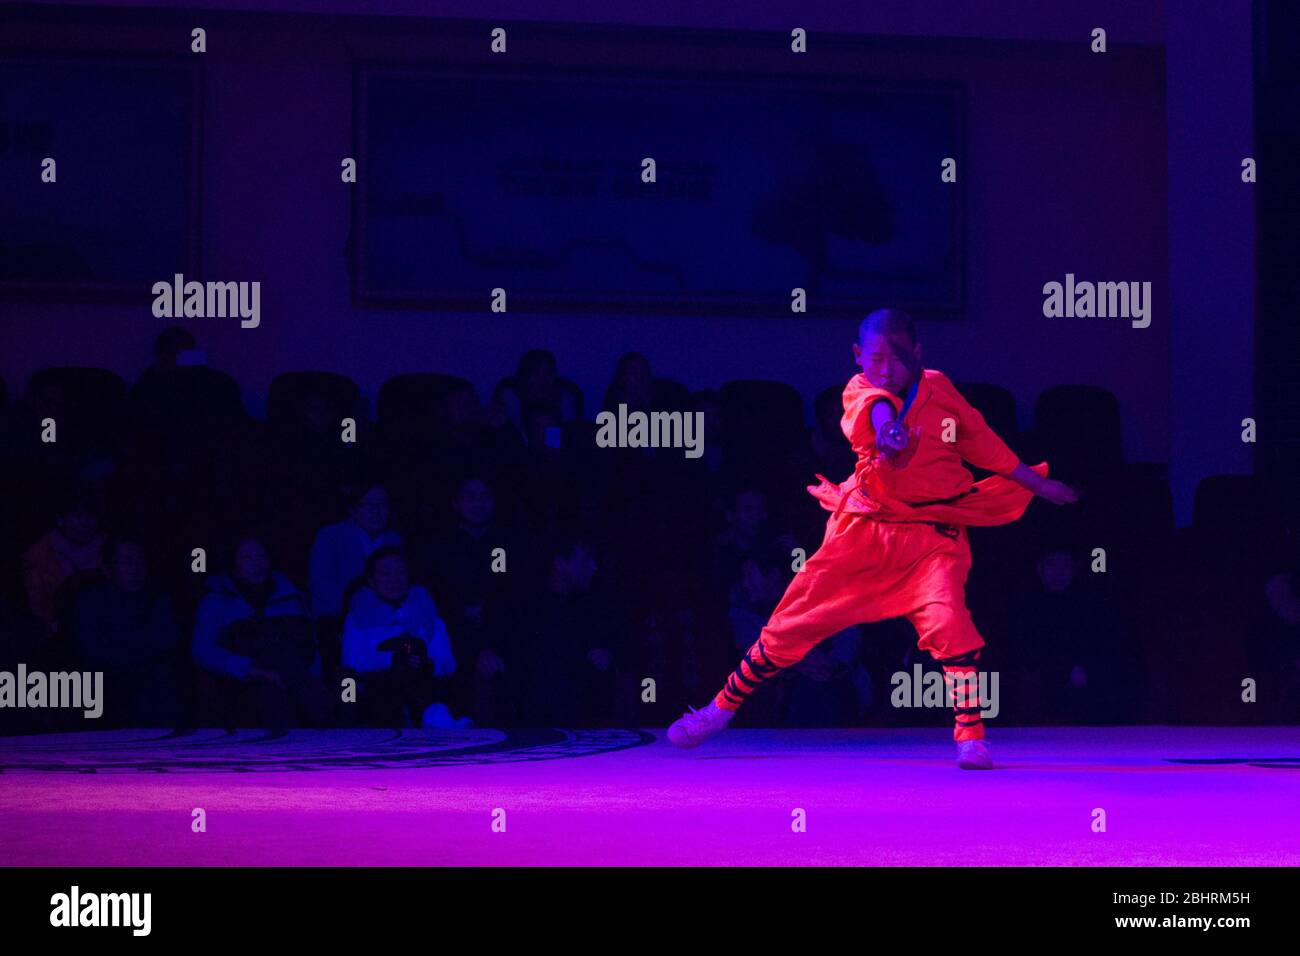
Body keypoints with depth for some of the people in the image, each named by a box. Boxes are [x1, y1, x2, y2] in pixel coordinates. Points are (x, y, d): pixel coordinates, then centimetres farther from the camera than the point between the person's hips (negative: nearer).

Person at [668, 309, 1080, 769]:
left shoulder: (940, 390, -2)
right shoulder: (859, 390, -8)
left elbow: (985, 444, 12)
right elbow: (877, 405, -34)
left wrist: (1041, 485, 18)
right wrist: (886, 425, -57)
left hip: (933, 535, 0)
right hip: (864, 531, 0)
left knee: (948, 620, -25)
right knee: (789, 626, 4)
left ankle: (971, 737, -14)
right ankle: (721, 709, 23)